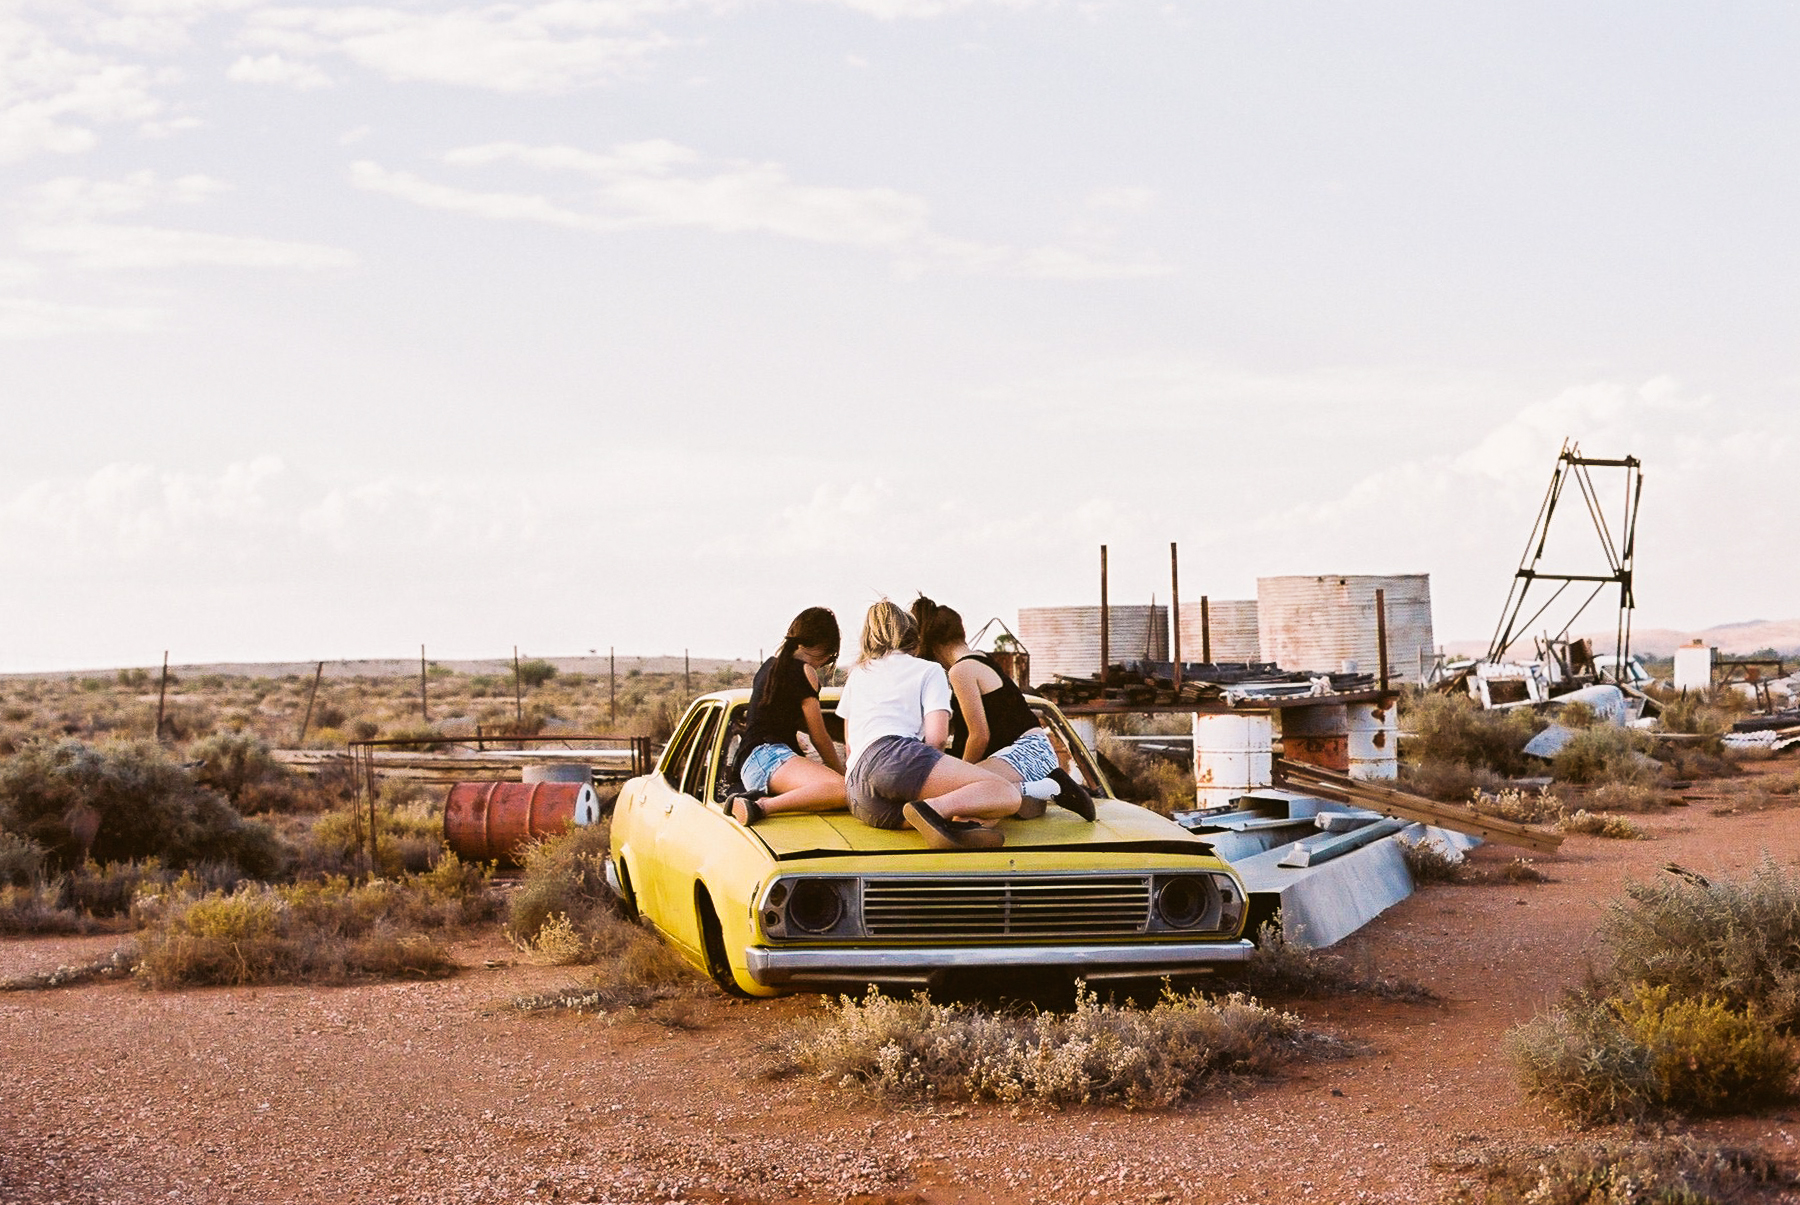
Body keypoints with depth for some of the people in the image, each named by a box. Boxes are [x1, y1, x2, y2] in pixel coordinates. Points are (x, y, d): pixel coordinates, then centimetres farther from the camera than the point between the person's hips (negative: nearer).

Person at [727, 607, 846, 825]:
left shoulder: (771, 664, 25)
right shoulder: (804, 671, -2)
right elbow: (819, 737, 2)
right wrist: (842, 772, 18)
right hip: (767, 756, -10)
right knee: (842, 790, -31)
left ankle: (762, 799, -19)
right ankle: (761, 806, -36)